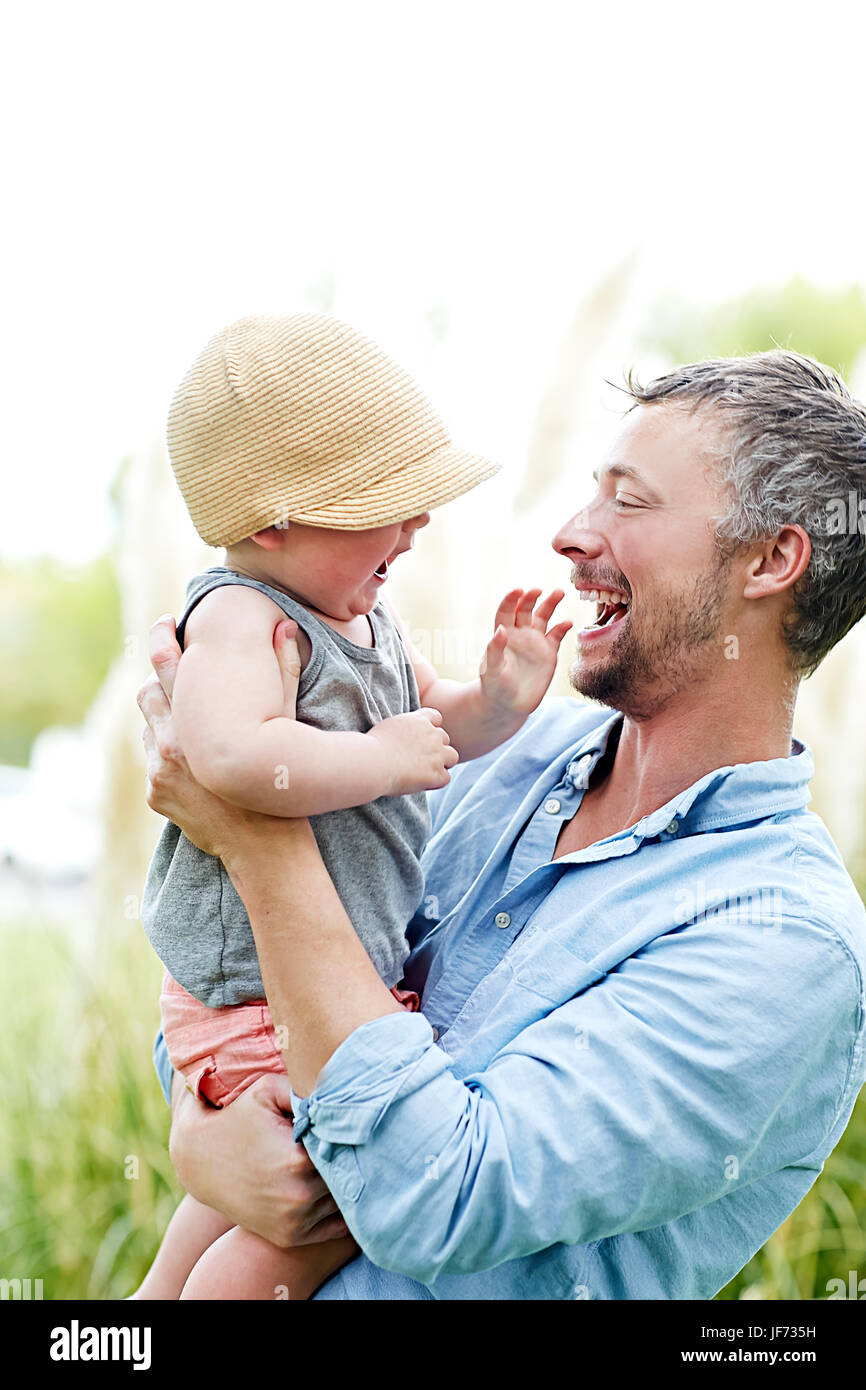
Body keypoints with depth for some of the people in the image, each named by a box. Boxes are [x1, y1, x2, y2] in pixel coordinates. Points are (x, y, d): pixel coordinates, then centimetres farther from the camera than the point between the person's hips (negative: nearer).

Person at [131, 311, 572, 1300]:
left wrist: (496, 701, -1)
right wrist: (386, 757, -31)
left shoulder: (366, 613, 6)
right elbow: (236, 757, -43)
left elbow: (428, 717, 20)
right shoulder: (241, 617, -24)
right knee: (326, 1224, -6)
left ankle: (160, 1292, 47)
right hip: (263, 1000, -10)